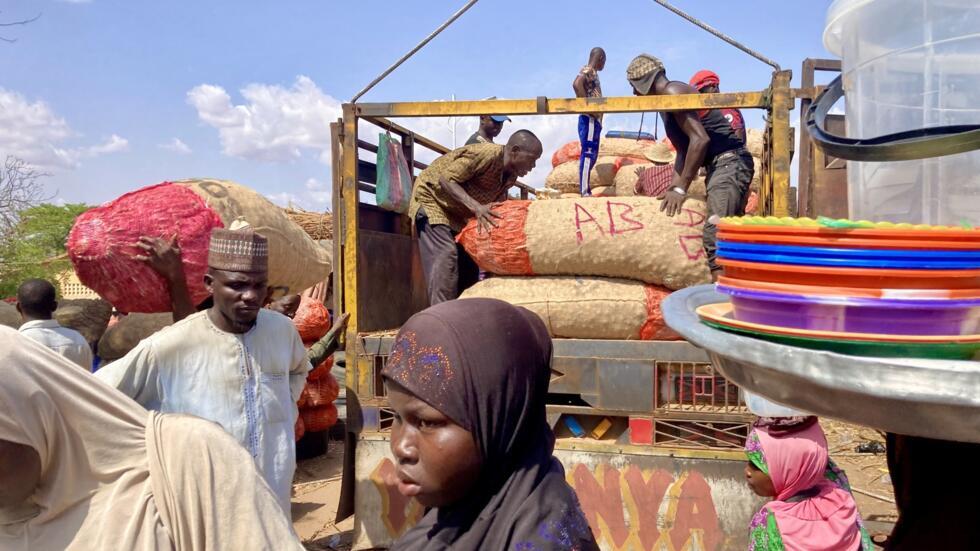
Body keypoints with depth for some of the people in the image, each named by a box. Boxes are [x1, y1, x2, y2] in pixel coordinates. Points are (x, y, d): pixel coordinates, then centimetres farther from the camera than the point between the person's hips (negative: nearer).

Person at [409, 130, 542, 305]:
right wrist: (475, 206, -42)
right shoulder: (485, 153, -31)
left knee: (468, 262, 5)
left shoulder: (511, 175, -5)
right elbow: (446, 180, -32)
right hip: (433, 197, -9)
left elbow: (498, 205, 5)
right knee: (445, 254, -22)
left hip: (458, 213, 9)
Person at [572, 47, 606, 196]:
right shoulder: (588, 70, -8)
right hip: (589, 119, -10)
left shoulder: (592, 73, 20)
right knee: (588, 154, -12)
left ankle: (586, 190, 15)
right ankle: (585, 193, -14)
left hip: (594, 120, 10)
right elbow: (577, 84, -27)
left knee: (591, 155, 11)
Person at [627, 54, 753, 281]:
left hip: (729, 163, -11)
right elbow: (684, 150, 23)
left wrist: (681, 188, -19)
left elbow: (700, 139, -21)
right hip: (723, 166, 11)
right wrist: (673, 188, 16)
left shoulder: (673, 92, -11)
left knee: (715, 236, -21)